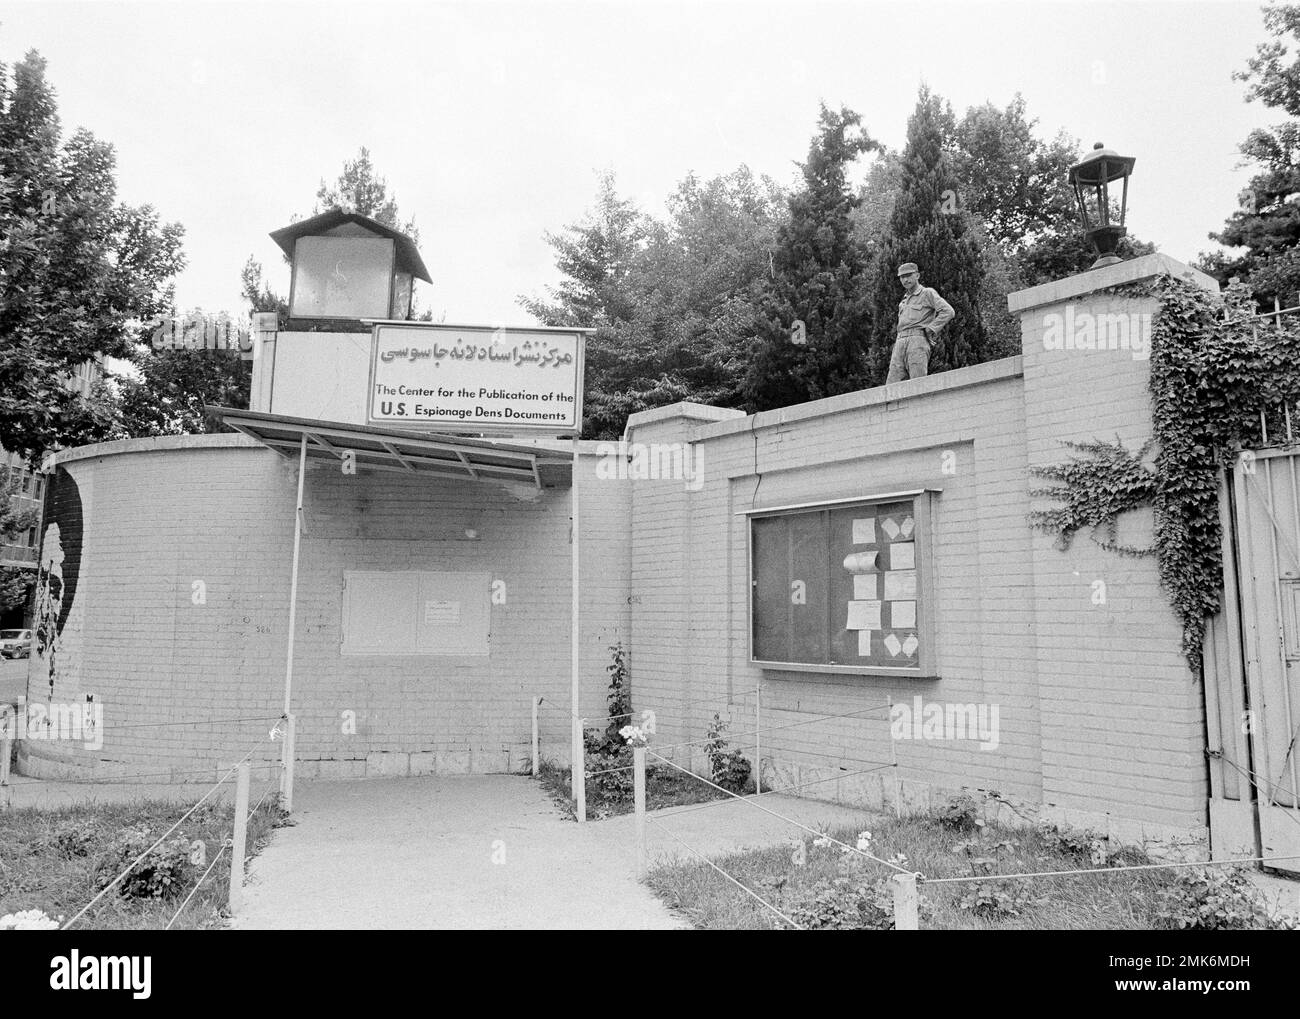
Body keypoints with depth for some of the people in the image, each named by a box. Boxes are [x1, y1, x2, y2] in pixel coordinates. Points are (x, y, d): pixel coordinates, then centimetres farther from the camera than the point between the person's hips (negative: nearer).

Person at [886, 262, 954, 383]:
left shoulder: (928, 293, 9)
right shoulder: (904, 300, 29)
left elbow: (948, 312, -4)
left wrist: (930, 330, -8)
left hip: (918, 341, -6)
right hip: (900, 343, 6)